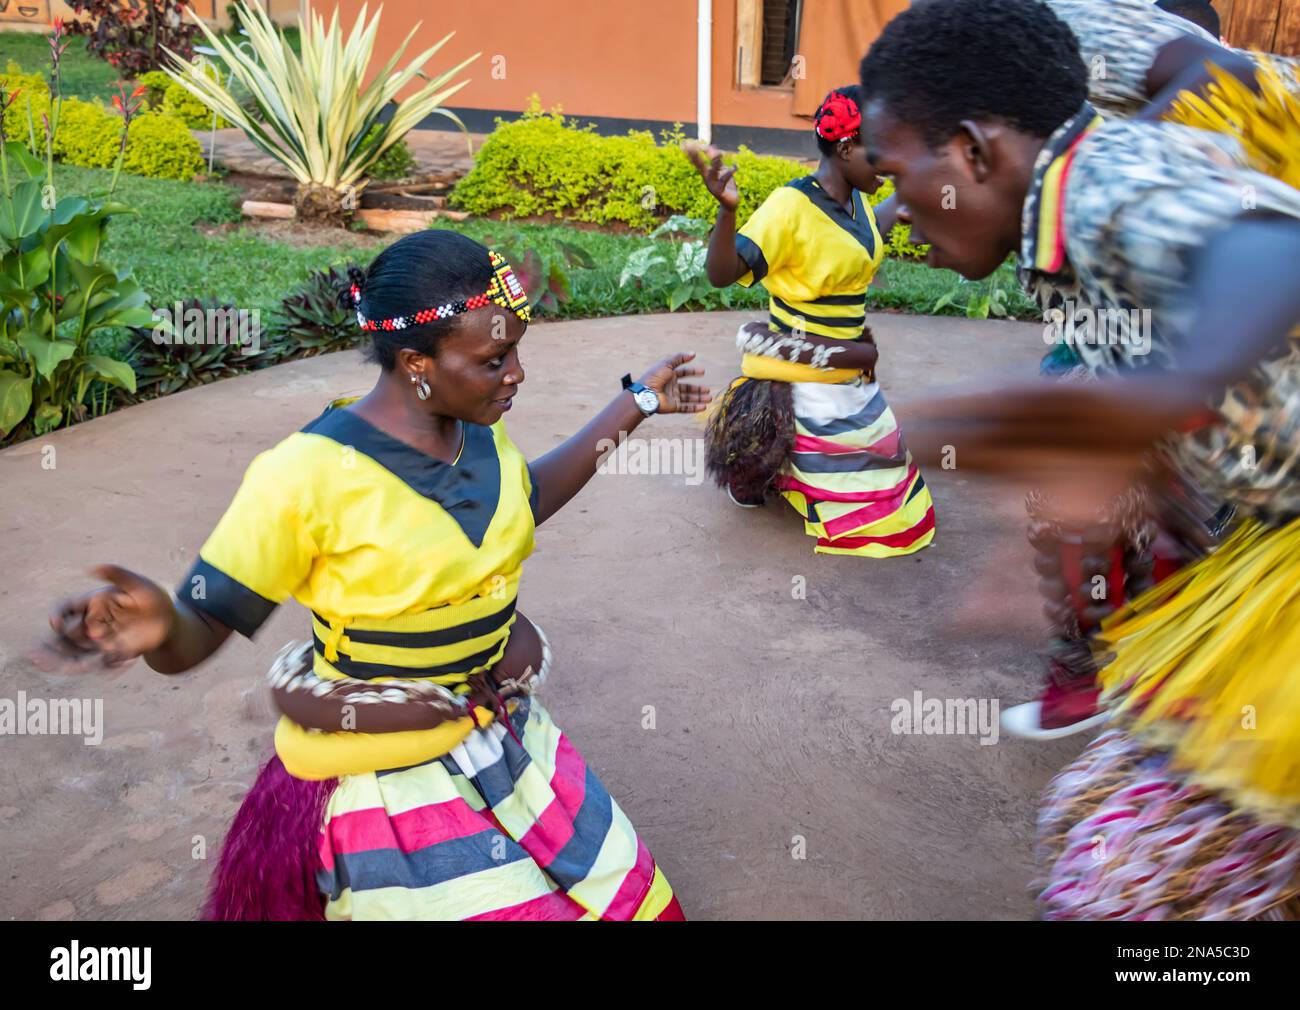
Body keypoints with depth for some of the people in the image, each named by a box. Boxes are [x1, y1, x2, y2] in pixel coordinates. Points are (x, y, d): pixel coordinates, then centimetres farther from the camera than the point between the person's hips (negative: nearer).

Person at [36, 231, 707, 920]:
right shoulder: (309, 476, -25)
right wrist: (158, 627, -44)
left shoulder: (479, 429, -4)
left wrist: (637, 403, 22)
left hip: (511, 738, 7)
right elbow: (196, 634, -19)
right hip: (395, 782, -7)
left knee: (625, 896, 15)